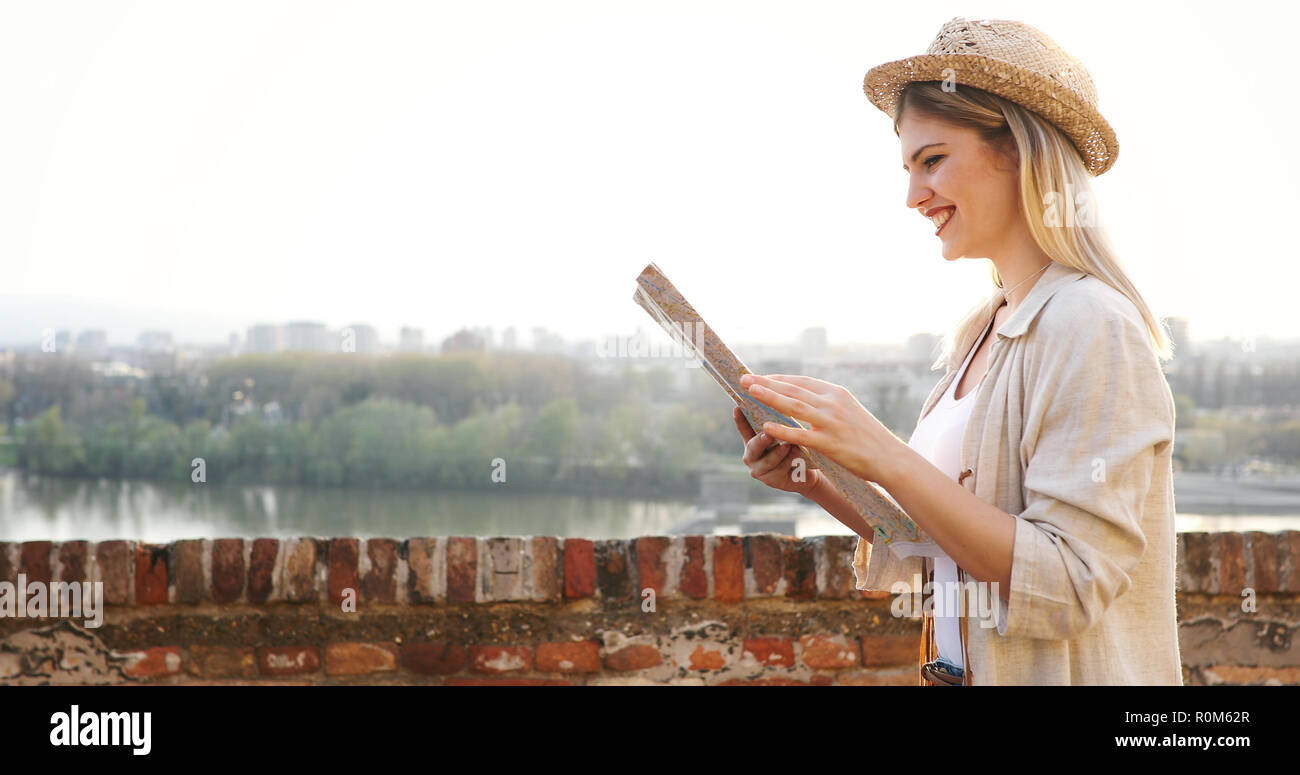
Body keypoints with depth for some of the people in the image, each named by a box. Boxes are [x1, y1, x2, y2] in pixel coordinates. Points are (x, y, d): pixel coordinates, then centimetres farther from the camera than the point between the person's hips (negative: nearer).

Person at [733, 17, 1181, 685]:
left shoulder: (1090, 327, -14)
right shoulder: (981, 335, 8)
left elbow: (1069, 586, -20)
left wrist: (883, 458, -22)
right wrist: (820, 483, -1)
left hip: (1068, 672, -6)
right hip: (962, 671, 6)